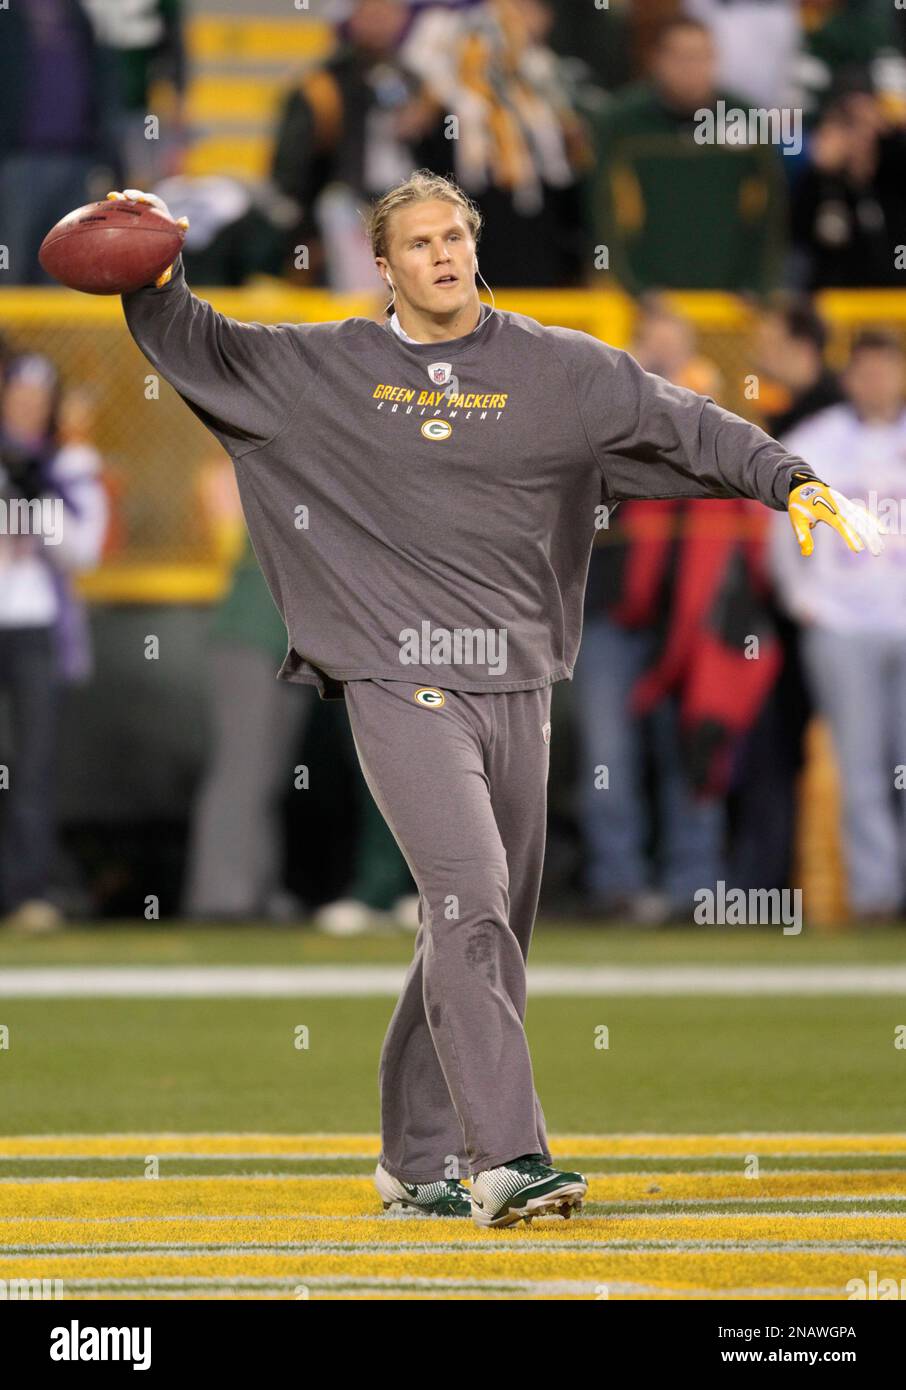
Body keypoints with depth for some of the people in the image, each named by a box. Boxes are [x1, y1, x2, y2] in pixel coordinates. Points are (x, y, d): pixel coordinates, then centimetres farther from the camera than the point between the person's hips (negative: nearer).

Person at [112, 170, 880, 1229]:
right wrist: (152, 281, -3)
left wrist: (788, 481, -9)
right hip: (400, 682, -3)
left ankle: (418, 1162, 21)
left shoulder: (556, 368, 7)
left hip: (516, 685, 4)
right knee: (470, 901, -19)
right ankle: (506, 1159, -25)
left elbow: (682, 426, 3)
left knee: (484, 929, 9)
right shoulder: (329, 369, 6)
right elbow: (200, 352, 15)